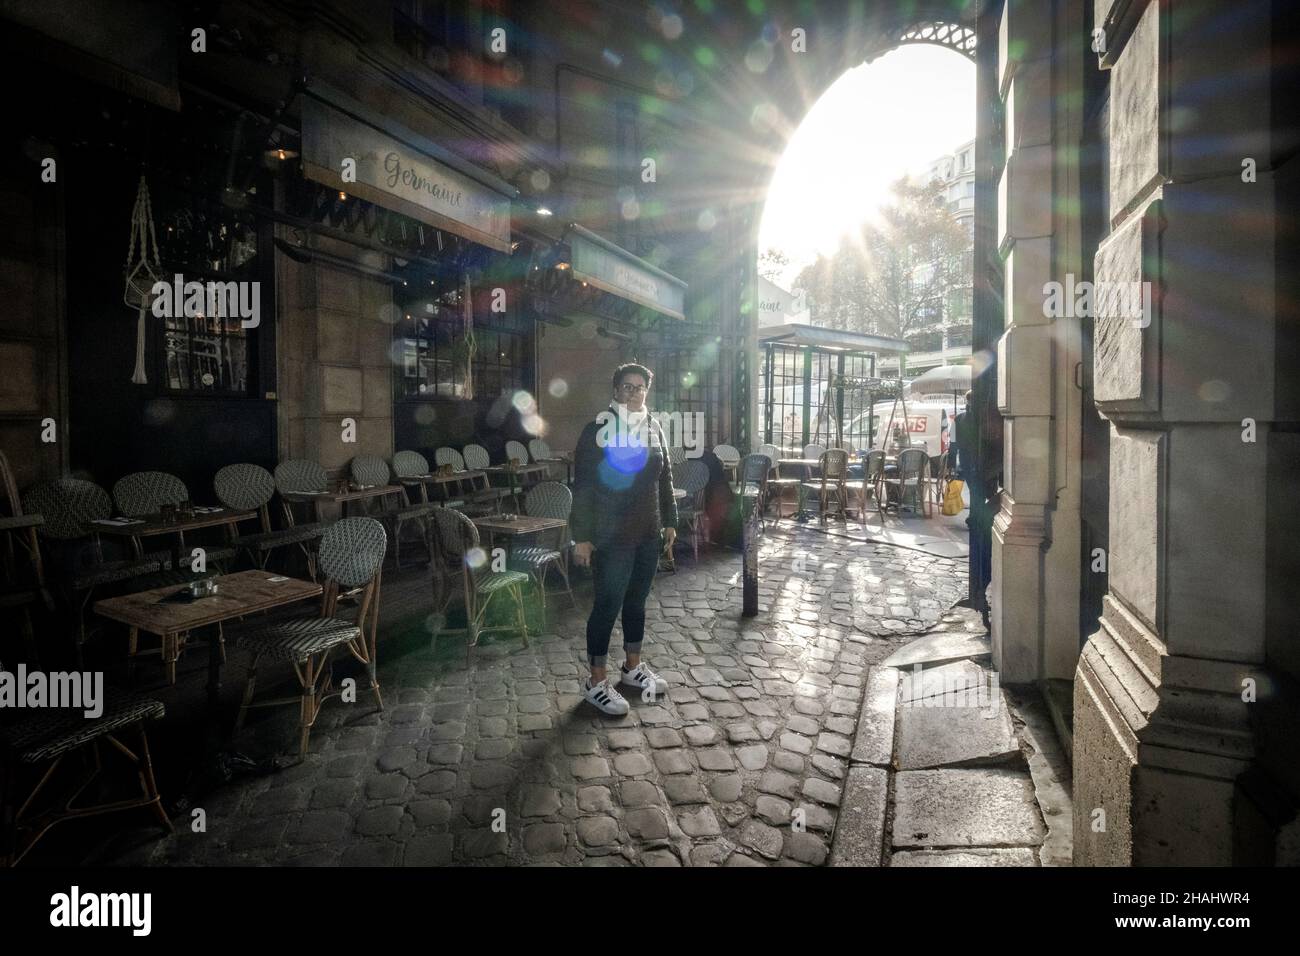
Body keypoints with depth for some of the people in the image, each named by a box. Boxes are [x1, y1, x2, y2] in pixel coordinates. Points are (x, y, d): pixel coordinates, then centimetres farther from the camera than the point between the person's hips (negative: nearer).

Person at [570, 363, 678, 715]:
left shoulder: (654, 428, 8)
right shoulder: (599, 429, -10)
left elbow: (665, 478, 14)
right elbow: (582, 485, -12)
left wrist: (670, 522, 12)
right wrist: (581, 537, -15)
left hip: (648, 534, 6)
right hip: (611, 536, -6)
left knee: (637, 601, 16)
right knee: (608, 604, 1)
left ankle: (633, 668, 33)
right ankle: (596, 682, 16)